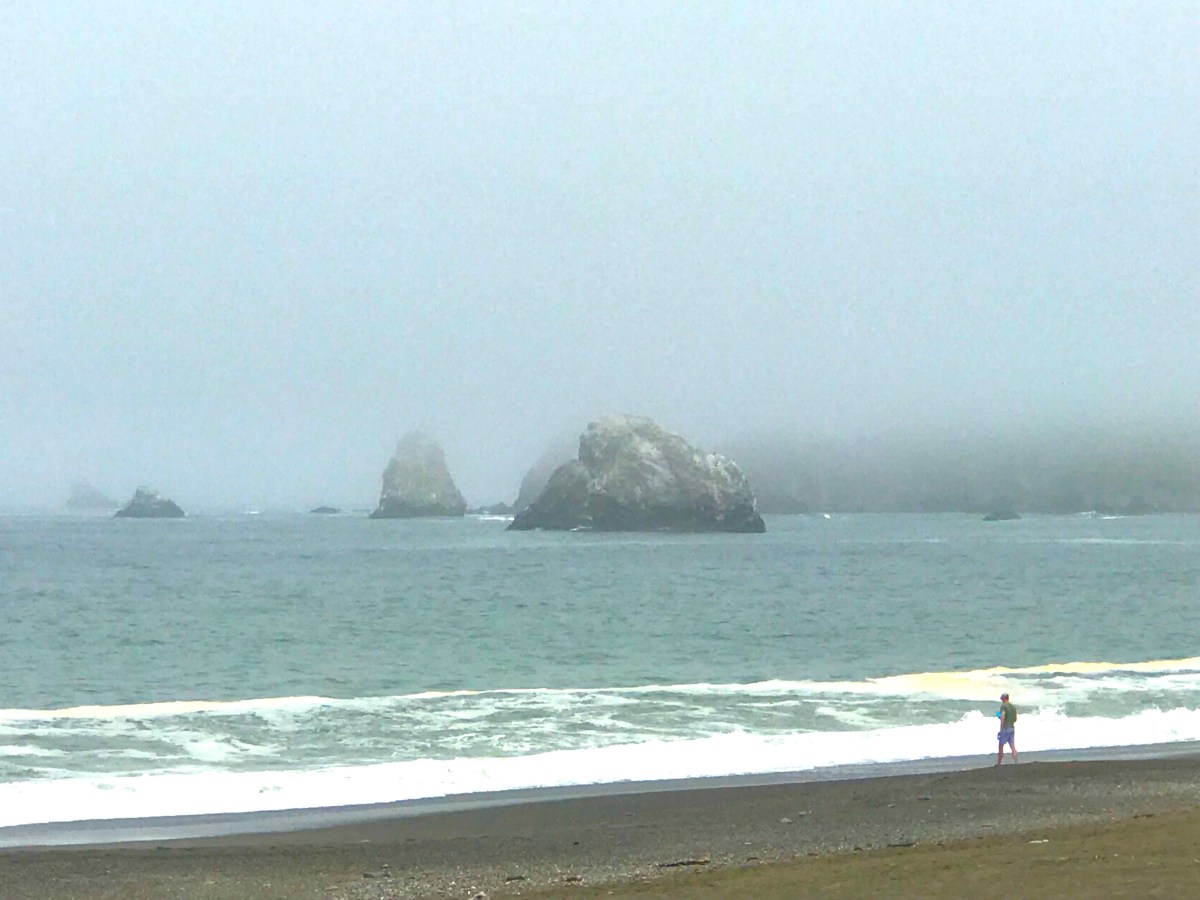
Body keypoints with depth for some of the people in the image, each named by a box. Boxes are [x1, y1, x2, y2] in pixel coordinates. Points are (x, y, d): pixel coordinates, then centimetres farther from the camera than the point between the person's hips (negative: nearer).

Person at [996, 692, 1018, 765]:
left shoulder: (1003, 706, -9)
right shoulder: (1013, 707, 12)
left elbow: (1003, 717, -20)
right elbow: (1015, 719, 16)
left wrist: (1001, 728, -19)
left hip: (1005, 728, -6)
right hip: (1012, 728, 6)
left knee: (1001, 747, 2)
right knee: (1013, 747, 3)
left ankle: (998, 763, 6)